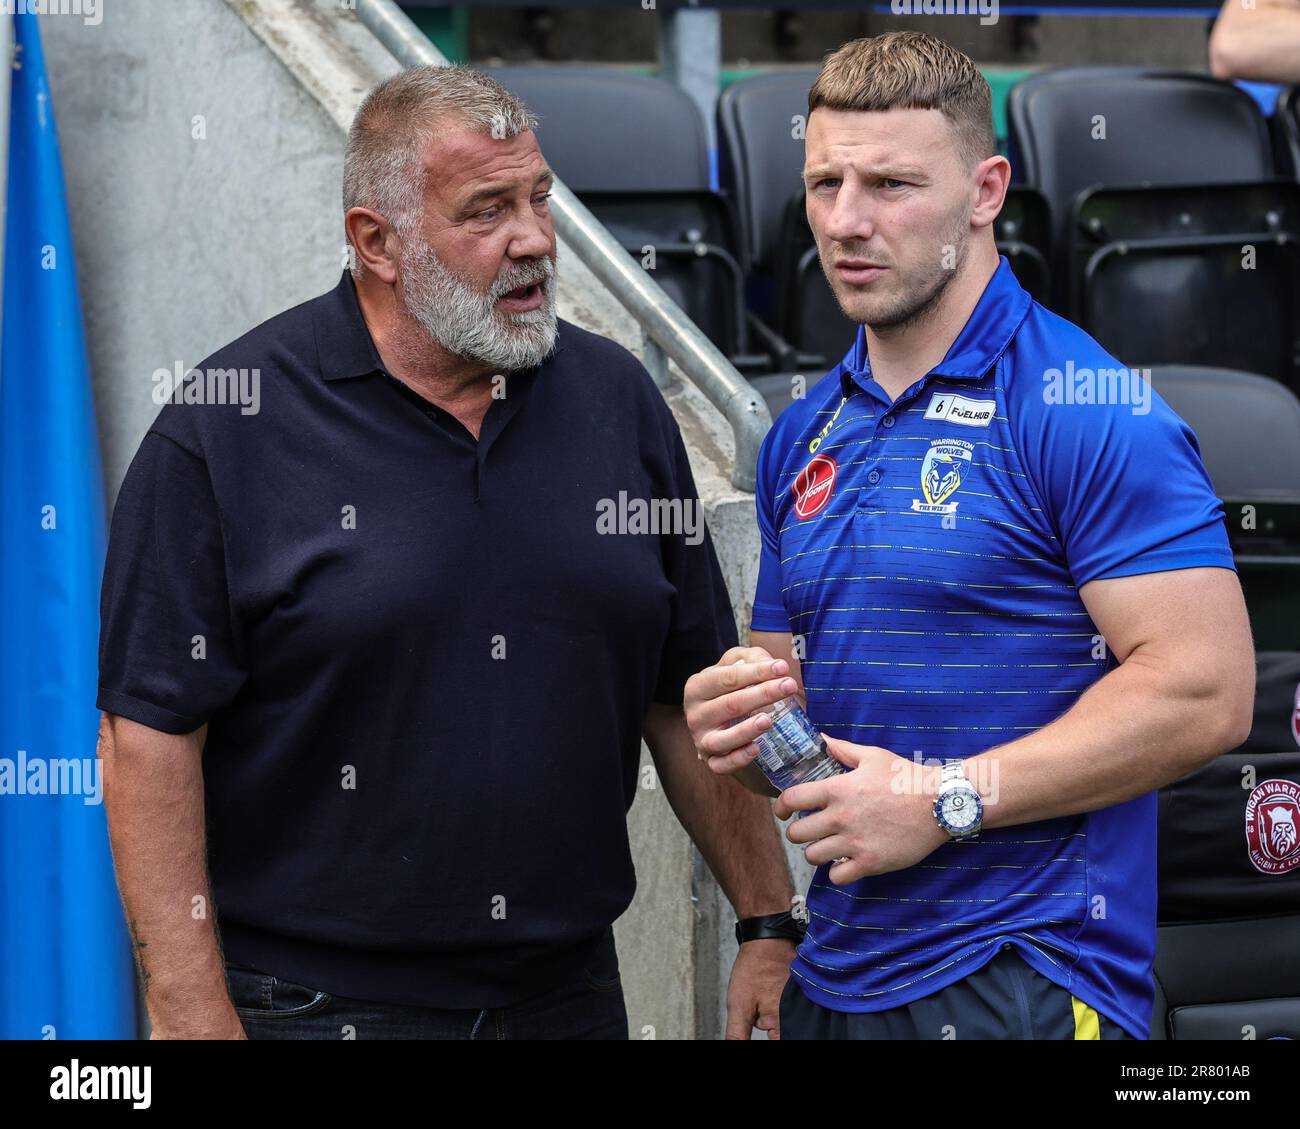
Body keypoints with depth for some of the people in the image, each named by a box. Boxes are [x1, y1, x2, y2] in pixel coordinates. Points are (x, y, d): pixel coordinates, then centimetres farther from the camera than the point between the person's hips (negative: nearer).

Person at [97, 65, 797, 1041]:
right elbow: (152, 734, -11)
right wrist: (194, 1018, -16)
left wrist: (769, 925, 6)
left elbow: (691, 700, 10)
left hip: (571, 993, 4)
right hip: (319, 1002, -4)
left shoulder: (617, 399, 5)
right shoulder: (227, 426, -9)